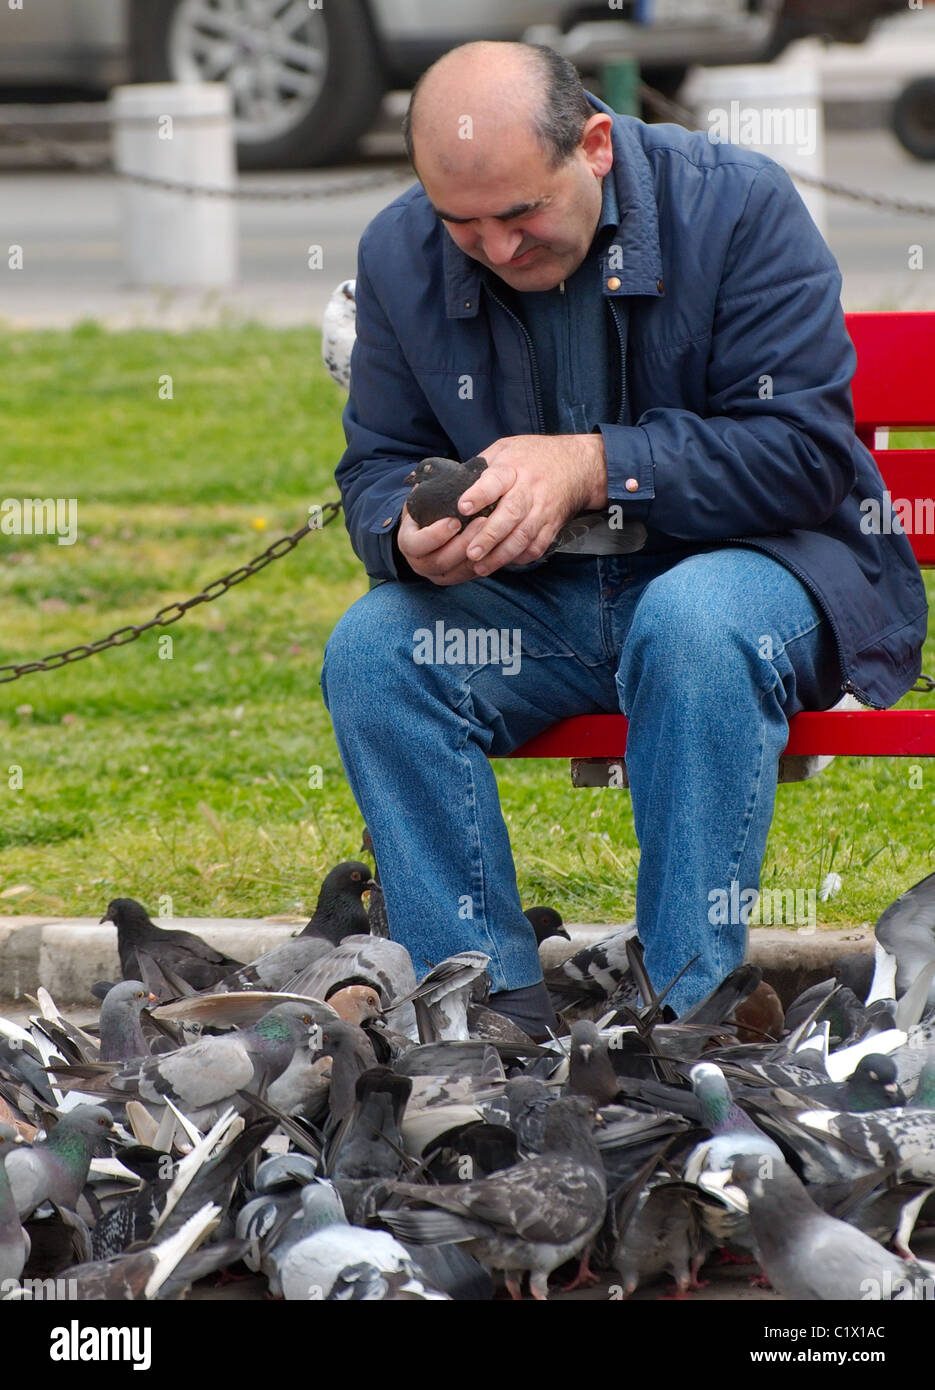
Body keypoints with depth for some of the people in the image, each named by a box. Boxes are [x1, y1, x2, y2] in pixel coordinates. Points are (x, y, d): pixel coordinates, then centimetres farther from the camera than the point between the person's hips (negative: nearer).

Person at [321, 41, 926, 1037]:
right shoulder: (399, 254, -1)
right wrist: (411, 539, -20)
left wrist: (593, 466, -28)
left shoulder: (737, 204, -14)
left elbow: (807, 450, -17)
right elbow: (376, 467, 7)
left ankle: (685, 1015, -32)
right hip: (531, 600, 4)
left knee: (695, 623, -38)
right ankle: (495, 1009, -22)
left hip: (734, 561, -4)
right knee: (369, 649, -24)